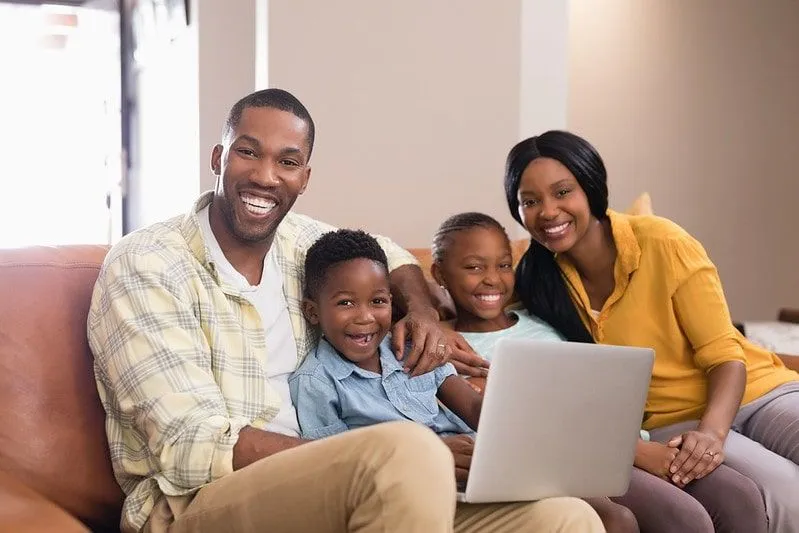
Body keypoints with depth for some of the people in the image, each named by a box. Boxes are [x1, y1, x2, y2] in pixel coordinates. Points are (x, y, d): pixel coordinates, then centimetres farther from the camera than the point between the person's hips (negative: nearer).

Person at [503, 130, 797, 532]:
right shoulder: (535, 279, -3)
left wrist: (711, 431, -30)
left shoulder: (662, 243, -12)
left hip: (757, 392, 0)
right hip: (672, 423, 0)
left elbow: (726, 357, -11)